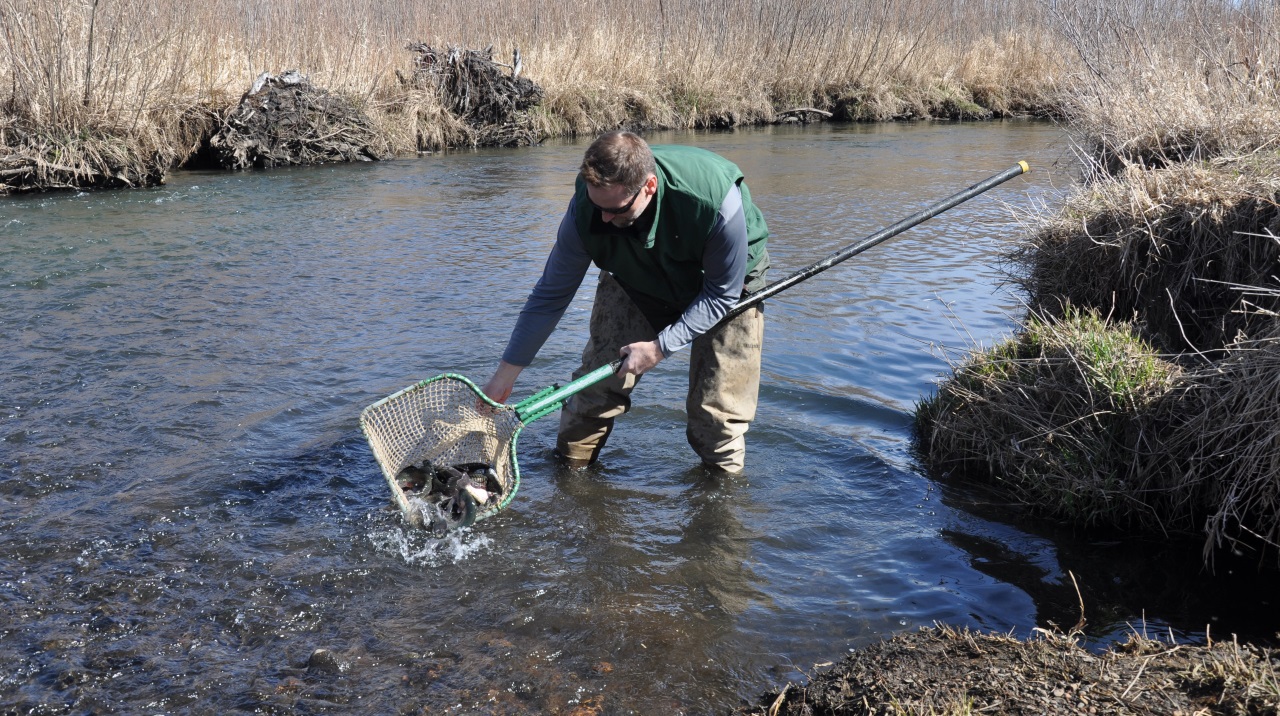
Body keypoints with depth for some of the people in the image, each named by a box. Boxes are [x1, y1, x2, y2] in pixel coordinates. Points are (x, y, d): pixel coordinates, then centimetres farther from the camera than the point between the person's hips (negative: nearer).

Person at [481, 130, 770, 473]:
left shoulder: (717, 200, -40)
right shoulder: (587, 207, -31)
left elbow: (722, 293, -24)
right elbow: (550, 295, -19)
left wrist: (659, 347, -30)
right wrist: (505, 374, -17)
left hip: (724, 281, -2)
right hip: (637, 281, 2)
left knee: (719, 406, -7)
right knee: (597, 381, -10)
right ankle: (571, 467, 10)